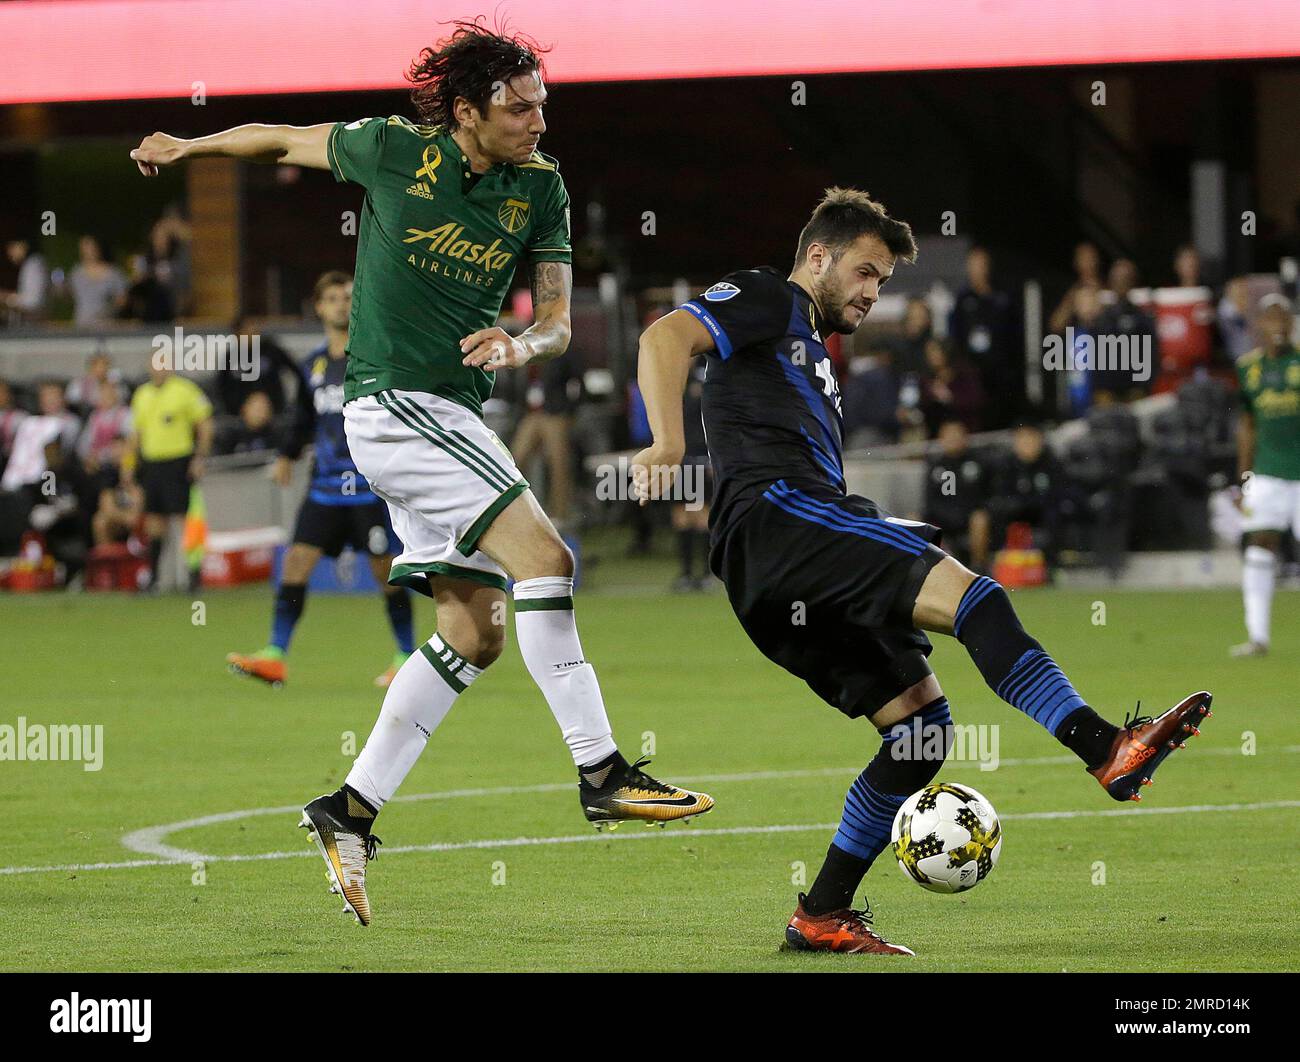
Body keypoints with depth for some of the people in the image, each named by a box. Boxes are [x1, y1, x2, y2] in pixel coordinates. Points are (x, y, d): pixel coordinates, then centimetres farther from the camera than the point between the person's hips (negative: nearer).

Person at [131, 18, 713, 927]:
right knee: (544, 555, -20)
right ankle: (601, 772, -19)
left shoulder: (541, 186, 3)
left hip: (457, 416, 7)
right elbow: (283, 141, 9)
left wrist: (521, 345, -20)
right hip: (392, 401, -7)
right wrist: (186, 148, 22)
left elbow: (558, 321, 3)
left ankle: (351, 813, 13)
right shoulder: (394, 150, -9)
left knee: (477, 630, 5)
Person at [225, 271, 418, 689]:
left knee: (385, 570, -1)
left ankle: (407, 658, 13)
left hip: (370, 485, -5)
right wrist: (288, 455, 11)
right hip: (325, 486, 5)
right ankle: (275, 657, -8)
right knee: (296, 562, -6)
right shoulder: (314, 364, 12)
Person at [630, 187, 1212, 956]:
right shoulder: (767, 301, 8)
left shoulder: (815, 357, 35)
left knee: (920, 720, 1)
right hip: (775, 513, -10)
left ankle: (822, 916, 0)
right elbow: (667, 337, -11)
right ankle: (1108, 749, -38)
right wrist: (668, 443, -25)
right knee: (972, 595, -25)